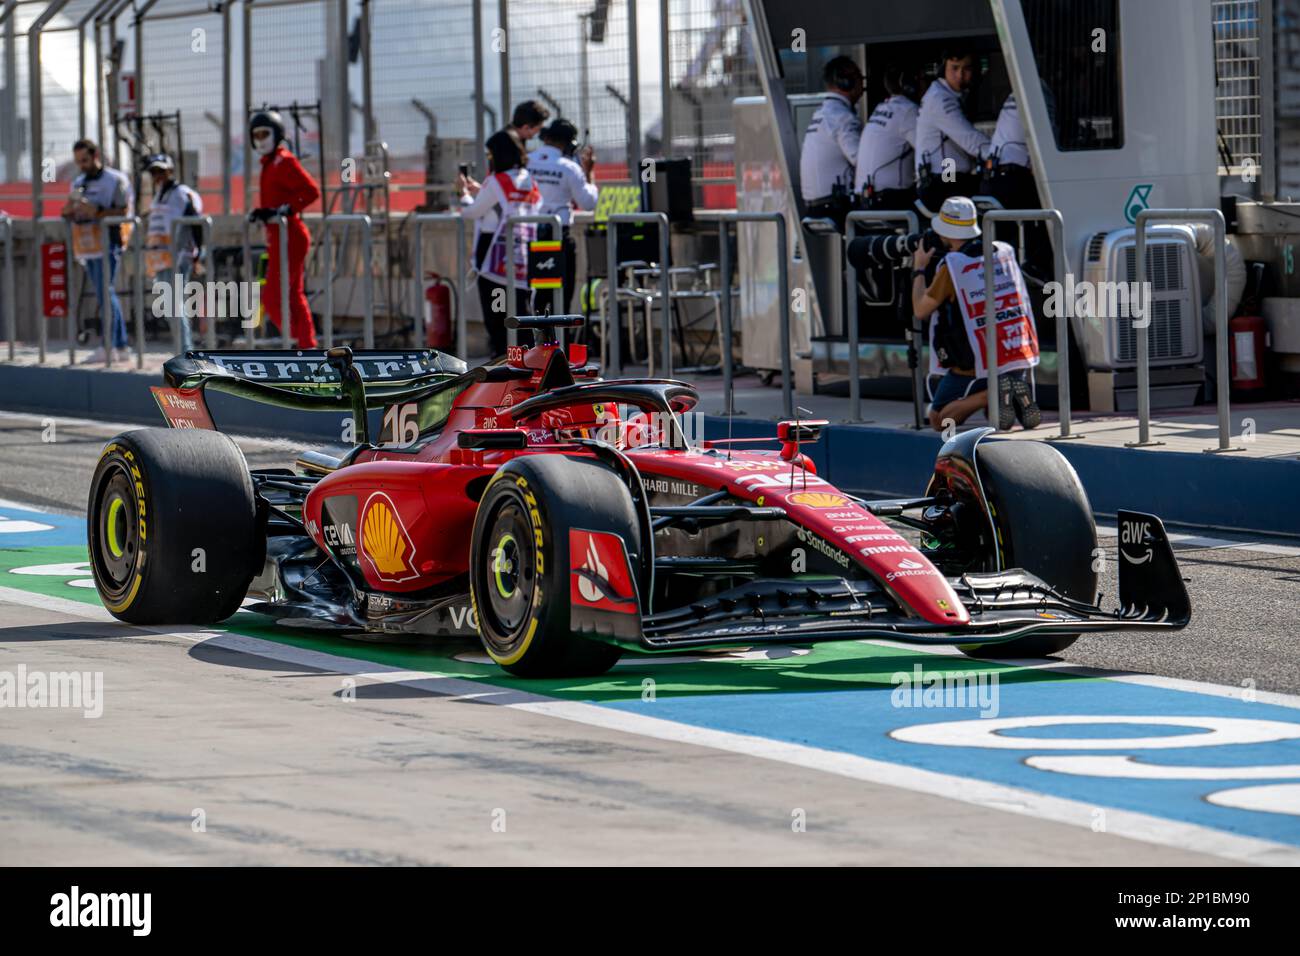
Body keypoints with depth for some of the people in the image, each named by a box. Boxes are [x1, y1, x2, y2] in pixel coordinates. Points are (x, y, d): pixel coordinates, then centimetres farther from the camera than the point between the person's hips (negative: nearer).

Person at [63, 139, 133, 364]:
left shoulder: (115, 180, -3)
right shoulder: (78, 183, 19)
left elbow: (124, 211, -11)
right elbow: (69, 214, 22)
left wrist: (97, 212, -22)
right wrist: (69, 210, -2)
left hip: (107, 244, -8)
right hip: (88, 245, 8)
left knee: (105, 294, -14)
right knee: (105, 296, 7)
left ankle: (109, 347, -16)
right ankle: (120, 346, 10)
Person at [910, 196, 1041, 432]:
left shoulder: (952, 265, -12)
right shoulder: (1004, 253, 5)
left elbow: (921, 309, -1)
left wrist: (919, 269, 13)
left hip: (975, 366, -5)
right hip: (1019, 361, 6)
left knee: (939, 420, 8)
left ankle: (988, 395, -15)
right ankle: (1016, 395, -2)